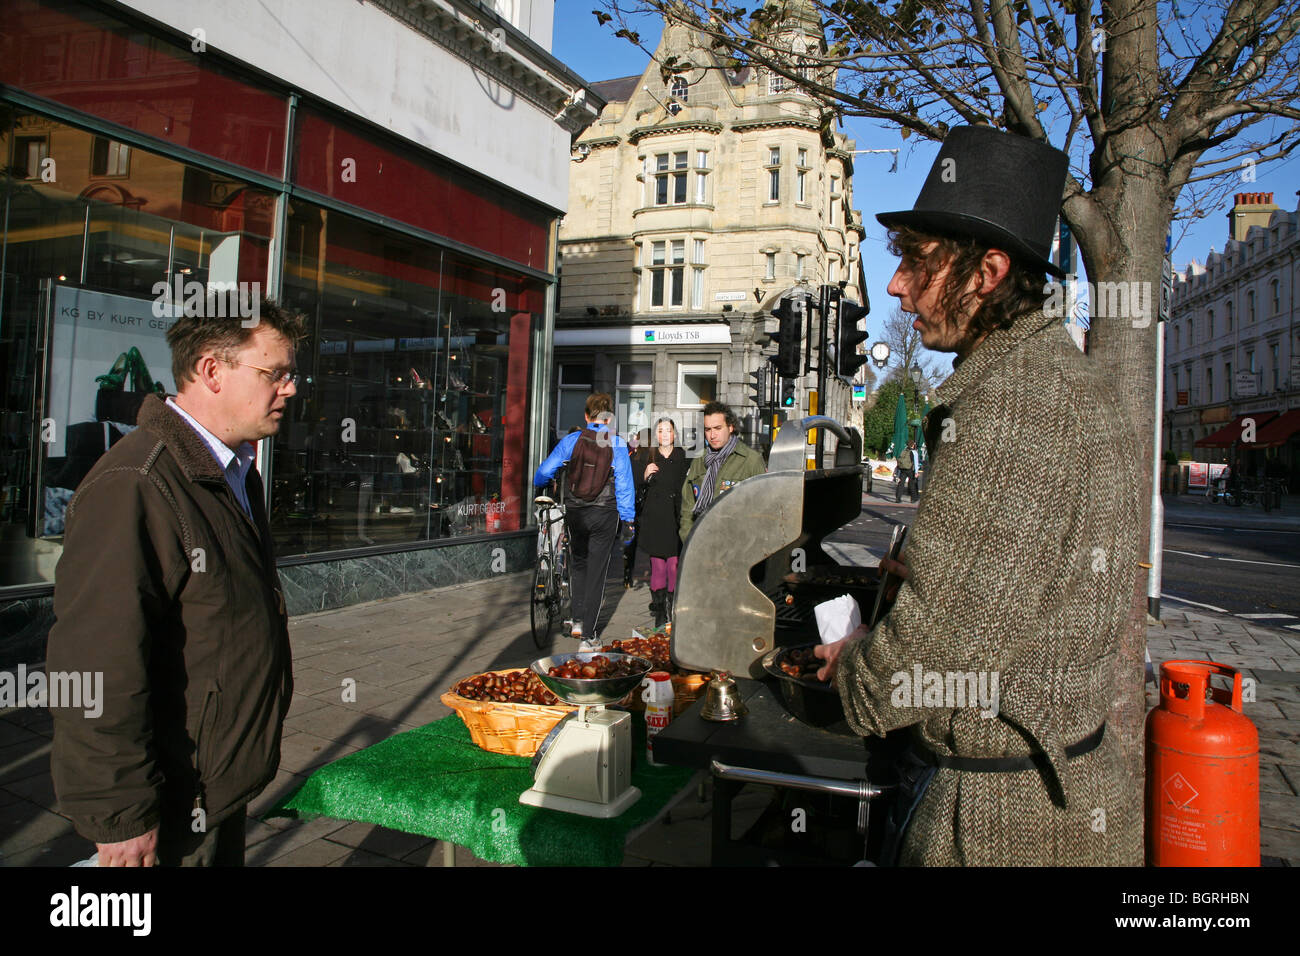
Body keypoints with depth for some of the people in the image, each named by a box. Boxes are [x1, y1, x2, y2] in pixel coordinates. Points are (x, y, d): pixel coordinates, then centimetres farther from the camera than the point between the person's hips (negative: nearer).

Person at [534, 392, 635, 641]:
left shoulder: (571, 440, -3)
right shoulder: (617, 444, -6)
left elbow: (543, 473, -1)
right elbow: (624, 485, -8)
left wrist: (539, 487, 21)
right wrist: (628, 521, -2)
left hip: (574, 513, 2)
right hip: (604, 515, -2)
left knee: (579, 564, 23)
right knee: (596, 571, 7)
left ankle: (578, 620, 17)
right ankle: (588, 633, 9)